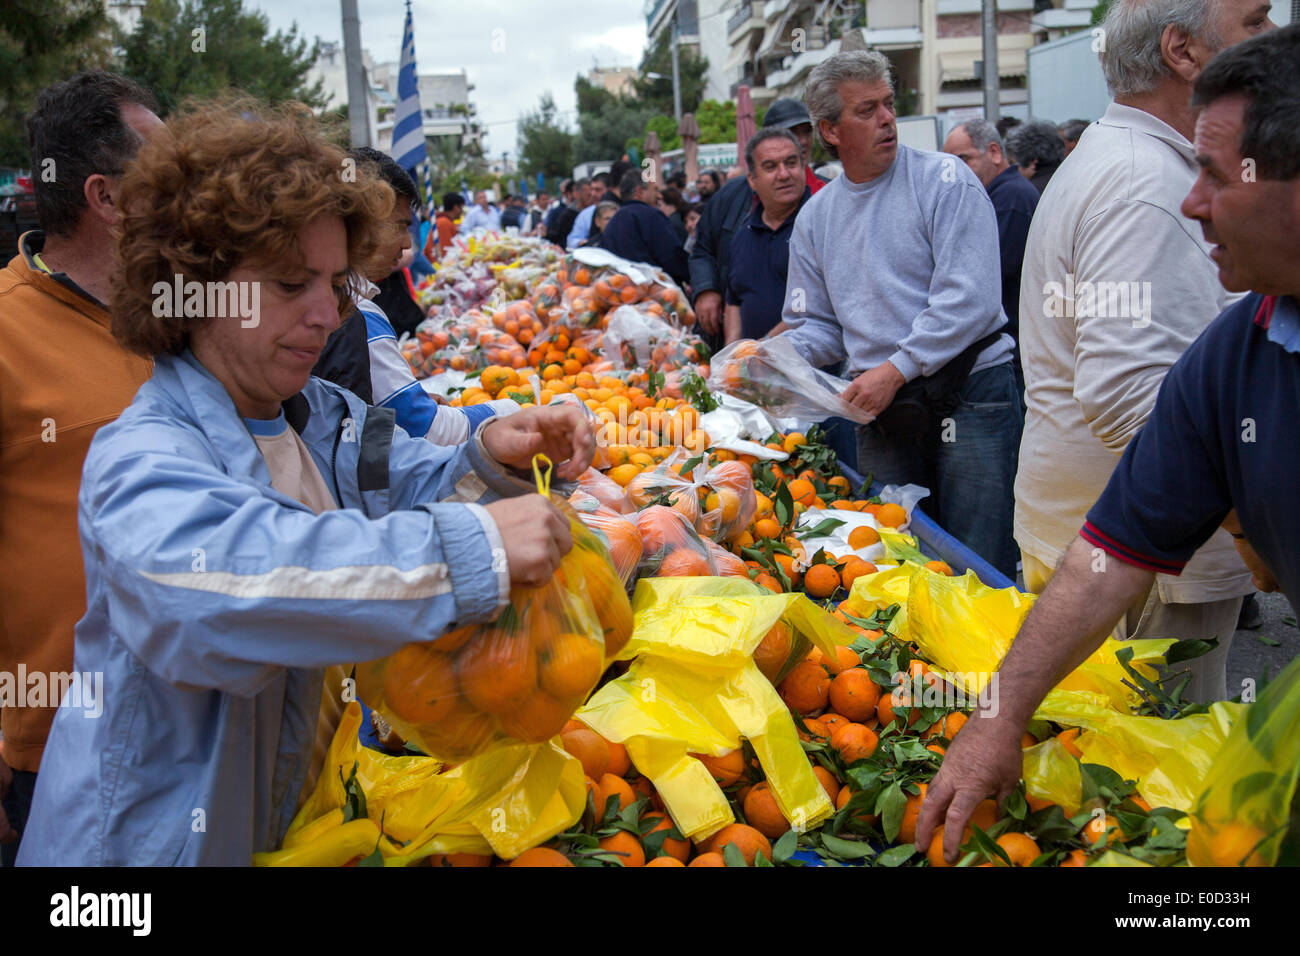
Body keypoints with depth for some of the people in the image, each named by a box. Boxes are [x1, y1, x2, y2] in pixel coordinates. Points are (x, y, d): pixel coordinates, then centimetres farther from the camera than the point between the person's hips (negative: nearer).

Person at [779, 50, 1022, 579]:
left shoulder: (943, 179, -5)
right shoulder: (815, 217, 11)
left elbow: (969, 298, -14)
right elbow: (816, 325, 17)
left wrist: (896, 369, -17)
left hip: (968, 396, -4)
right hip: (880, 408, 5)